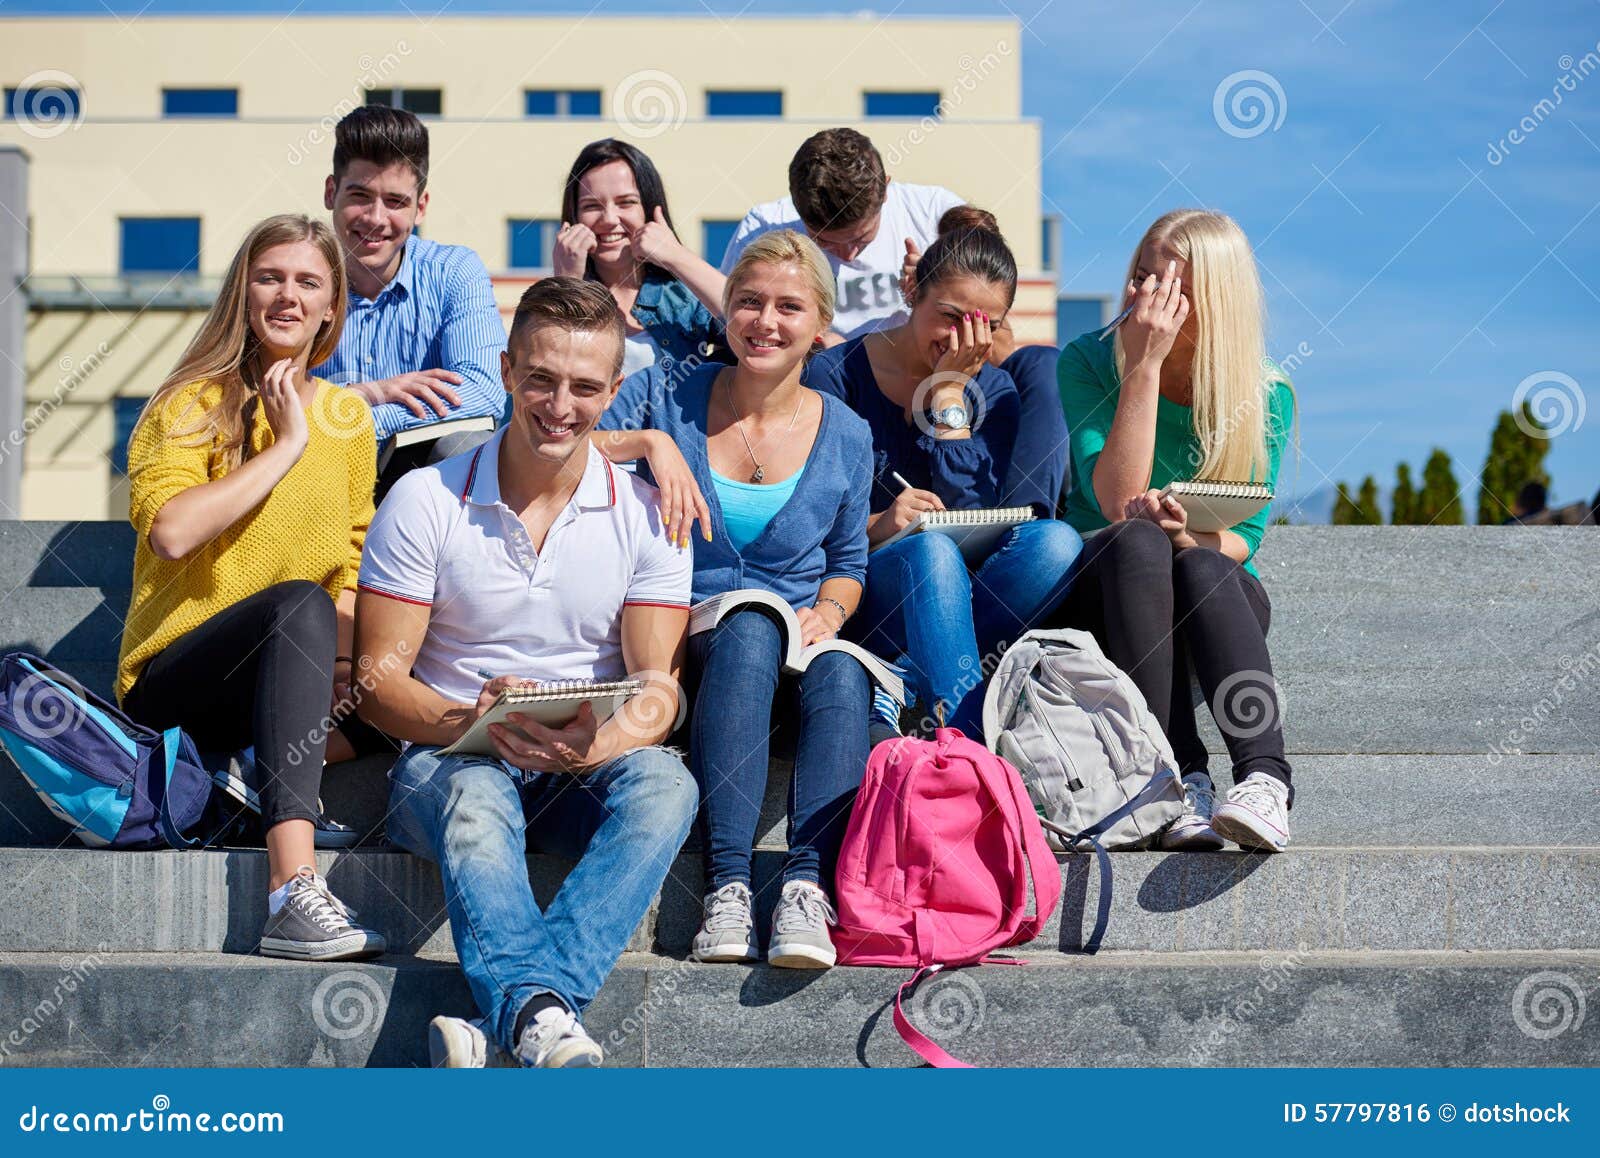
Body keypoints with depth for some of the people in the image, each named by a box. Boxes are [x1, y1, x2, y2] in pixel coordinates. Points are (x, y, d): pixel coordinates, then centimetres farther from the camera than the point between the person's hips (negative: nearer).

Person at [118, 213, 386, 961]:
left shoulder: (348, 417, 12)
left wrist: (340, 649, -9)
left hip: (287, 675, 5)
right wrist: (286, 445, -15)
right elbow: (171, 531, -22)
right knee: (298, 603, -37)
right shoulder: (191, 403, -3)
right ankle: (293, 891, -48)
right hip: (172, 680, -4)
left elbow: (353, 557, 12)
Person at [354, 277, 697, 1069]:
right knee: (474, 800, -37)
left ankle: (511, 1020, -49)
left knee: (665, 784, -33)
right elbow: (378, 678, -3)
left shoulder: (645, 516, 3)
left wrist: (597, 742, -27)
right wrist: (477, 724, -24)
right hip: (451, 756, -1)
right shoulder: (425, 501, 0)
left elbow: (658, 684, -3)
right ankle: (545, 1017, -58)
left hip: (588, 771, 1)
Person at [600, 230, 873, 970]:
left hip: (802, 644, 2)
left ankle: (807, 884, -41)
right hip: (693, 646, -2)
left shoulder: (845, 437, 8)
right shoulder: (668, 400, 4)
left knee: (843, 671, -34)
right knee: (751, 627, -37)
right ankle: (727, 886, -42)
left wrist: (829, 612, -3)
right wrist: (648, 442, -17)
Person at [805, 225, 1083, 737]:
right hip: (862, 590, -3)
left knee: (1054, 540, -26)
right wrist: (874, 527, -24)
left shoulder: (993, 389, 10)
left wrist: (948, 392, -7)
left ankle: (905, 689, -30)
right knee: (931, 549, -37)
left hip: (961, 588, 4)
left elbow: (973, 515, -5)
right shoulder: (837, 373, -1)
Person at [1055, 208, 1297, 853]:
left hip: (1218, 598, 1)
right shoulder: (1088, 364, -9)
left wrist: (1191, 538, -29)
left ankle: (1264, 777, -47)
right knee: (1138, 542, -35)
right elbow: (1117, 504, -21)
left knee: (1198, 564, -34)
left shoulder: (1267, 394, -4)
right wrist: (1145, 366, -26)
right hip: (1102, 590, -1)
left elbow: (1245, 538, -5)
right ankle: (1181, 776, -41)